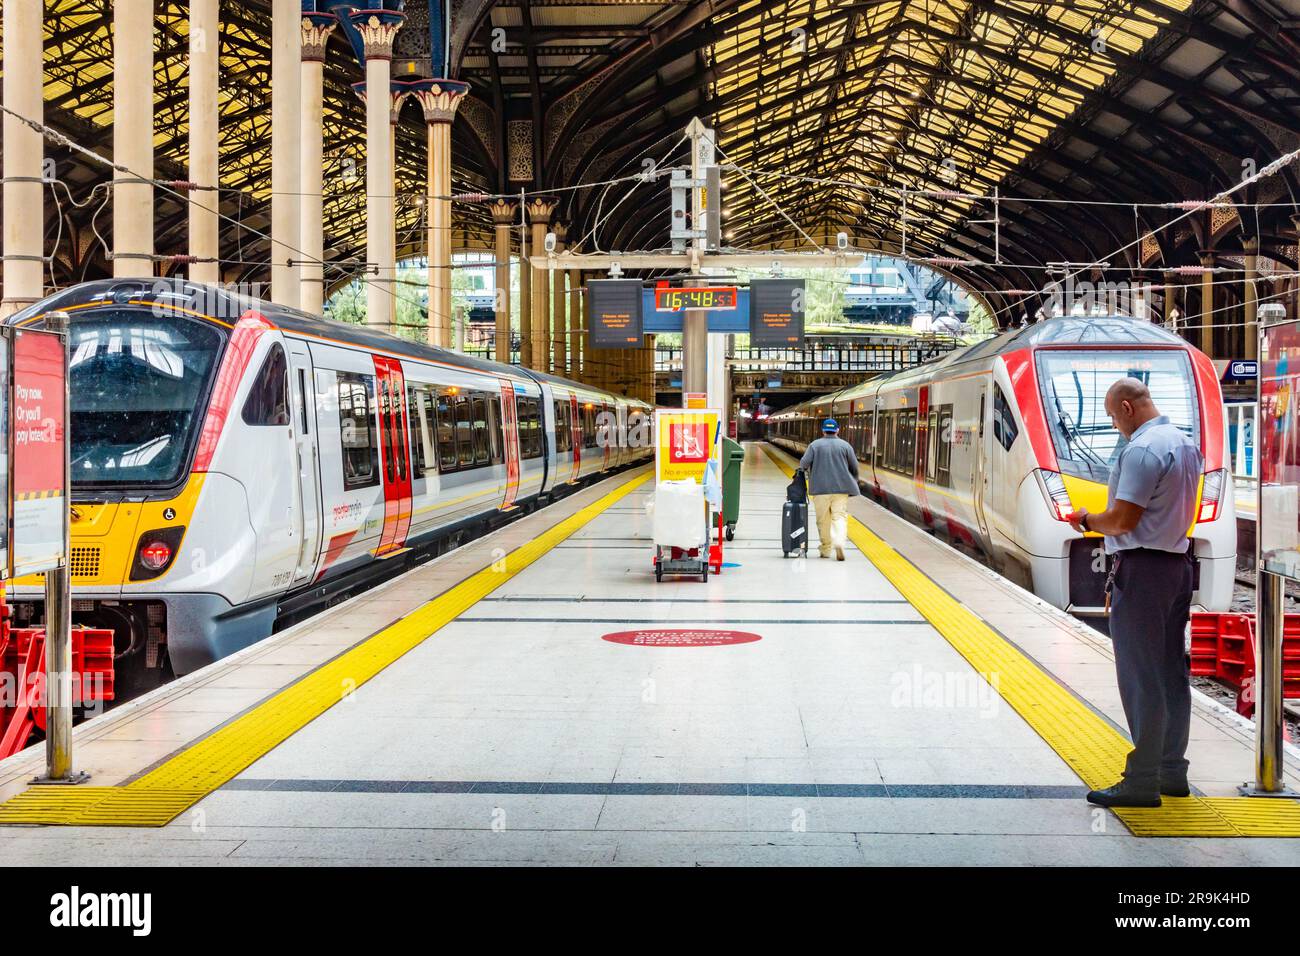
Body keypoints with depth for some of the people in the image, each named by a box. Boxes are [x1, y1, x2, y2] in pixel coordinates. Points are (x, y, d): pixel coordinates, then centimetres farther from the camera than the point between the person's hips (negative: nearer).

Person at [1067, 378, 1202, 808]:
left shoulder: (1141, 450, -18)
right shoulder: (1186, 445, 13)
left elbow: (1123, 519, -22)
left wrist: (1087, 520, -3)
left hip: (1141, 569, -10)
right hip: (1178, 565, 10)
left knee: (1141, 678, -6)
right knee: (1171, 672, 14)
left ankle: (1142, 781, -4)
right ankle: (1171, 770, 22)